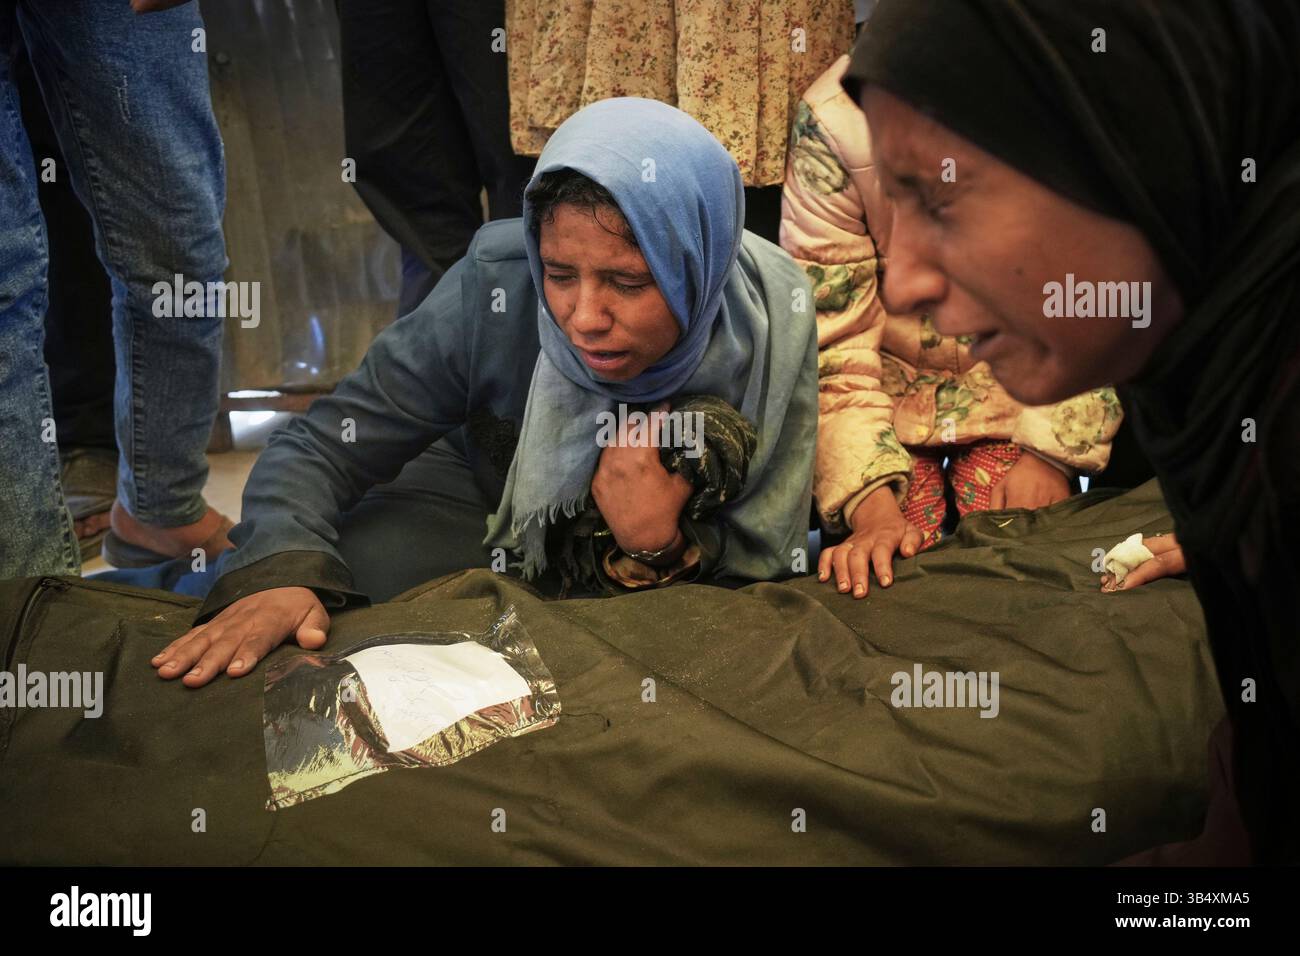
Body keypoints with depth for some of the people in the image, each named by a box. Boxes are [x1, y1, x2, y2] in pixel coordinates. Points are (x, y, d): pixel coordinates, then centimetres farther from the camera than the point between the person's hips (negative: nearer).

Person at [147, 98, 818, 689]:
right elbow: (324, 441, -22)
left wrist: (661, 550, -41)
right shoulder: (493, 289, -29)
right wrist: (278, 573, -43)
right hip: (487, 503, 0)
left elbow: (760, 583, -20)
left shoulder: (769, 341, -29)